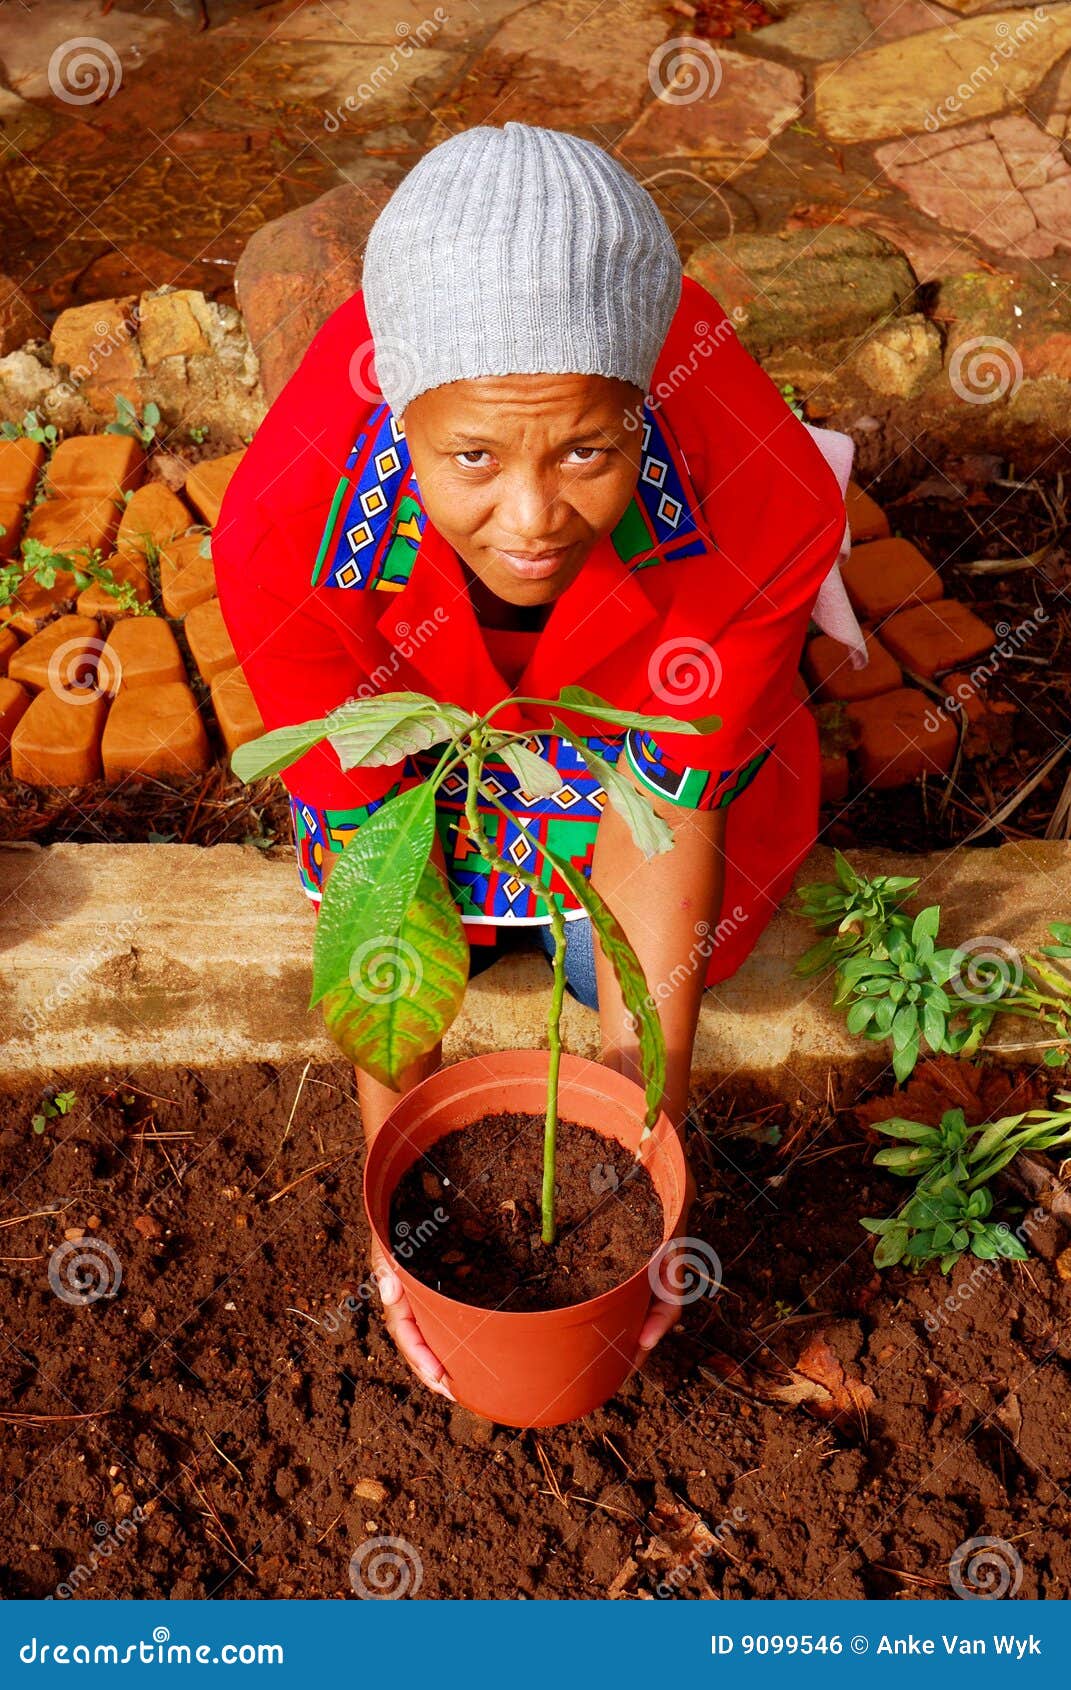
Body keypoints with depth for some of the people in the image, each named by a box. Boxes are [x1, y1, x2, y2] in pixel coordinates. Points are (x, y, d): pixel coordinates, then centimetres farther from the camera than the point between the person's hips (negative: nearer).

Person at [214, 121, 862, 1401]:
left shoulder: (768, 503, -41)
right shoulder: (285, 530, -40)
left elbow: (670, 812, -27)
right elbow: (367, 857, -28)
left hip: (654, 662, 0)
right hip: (414, 662, 1)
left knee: (619, 963, 1)